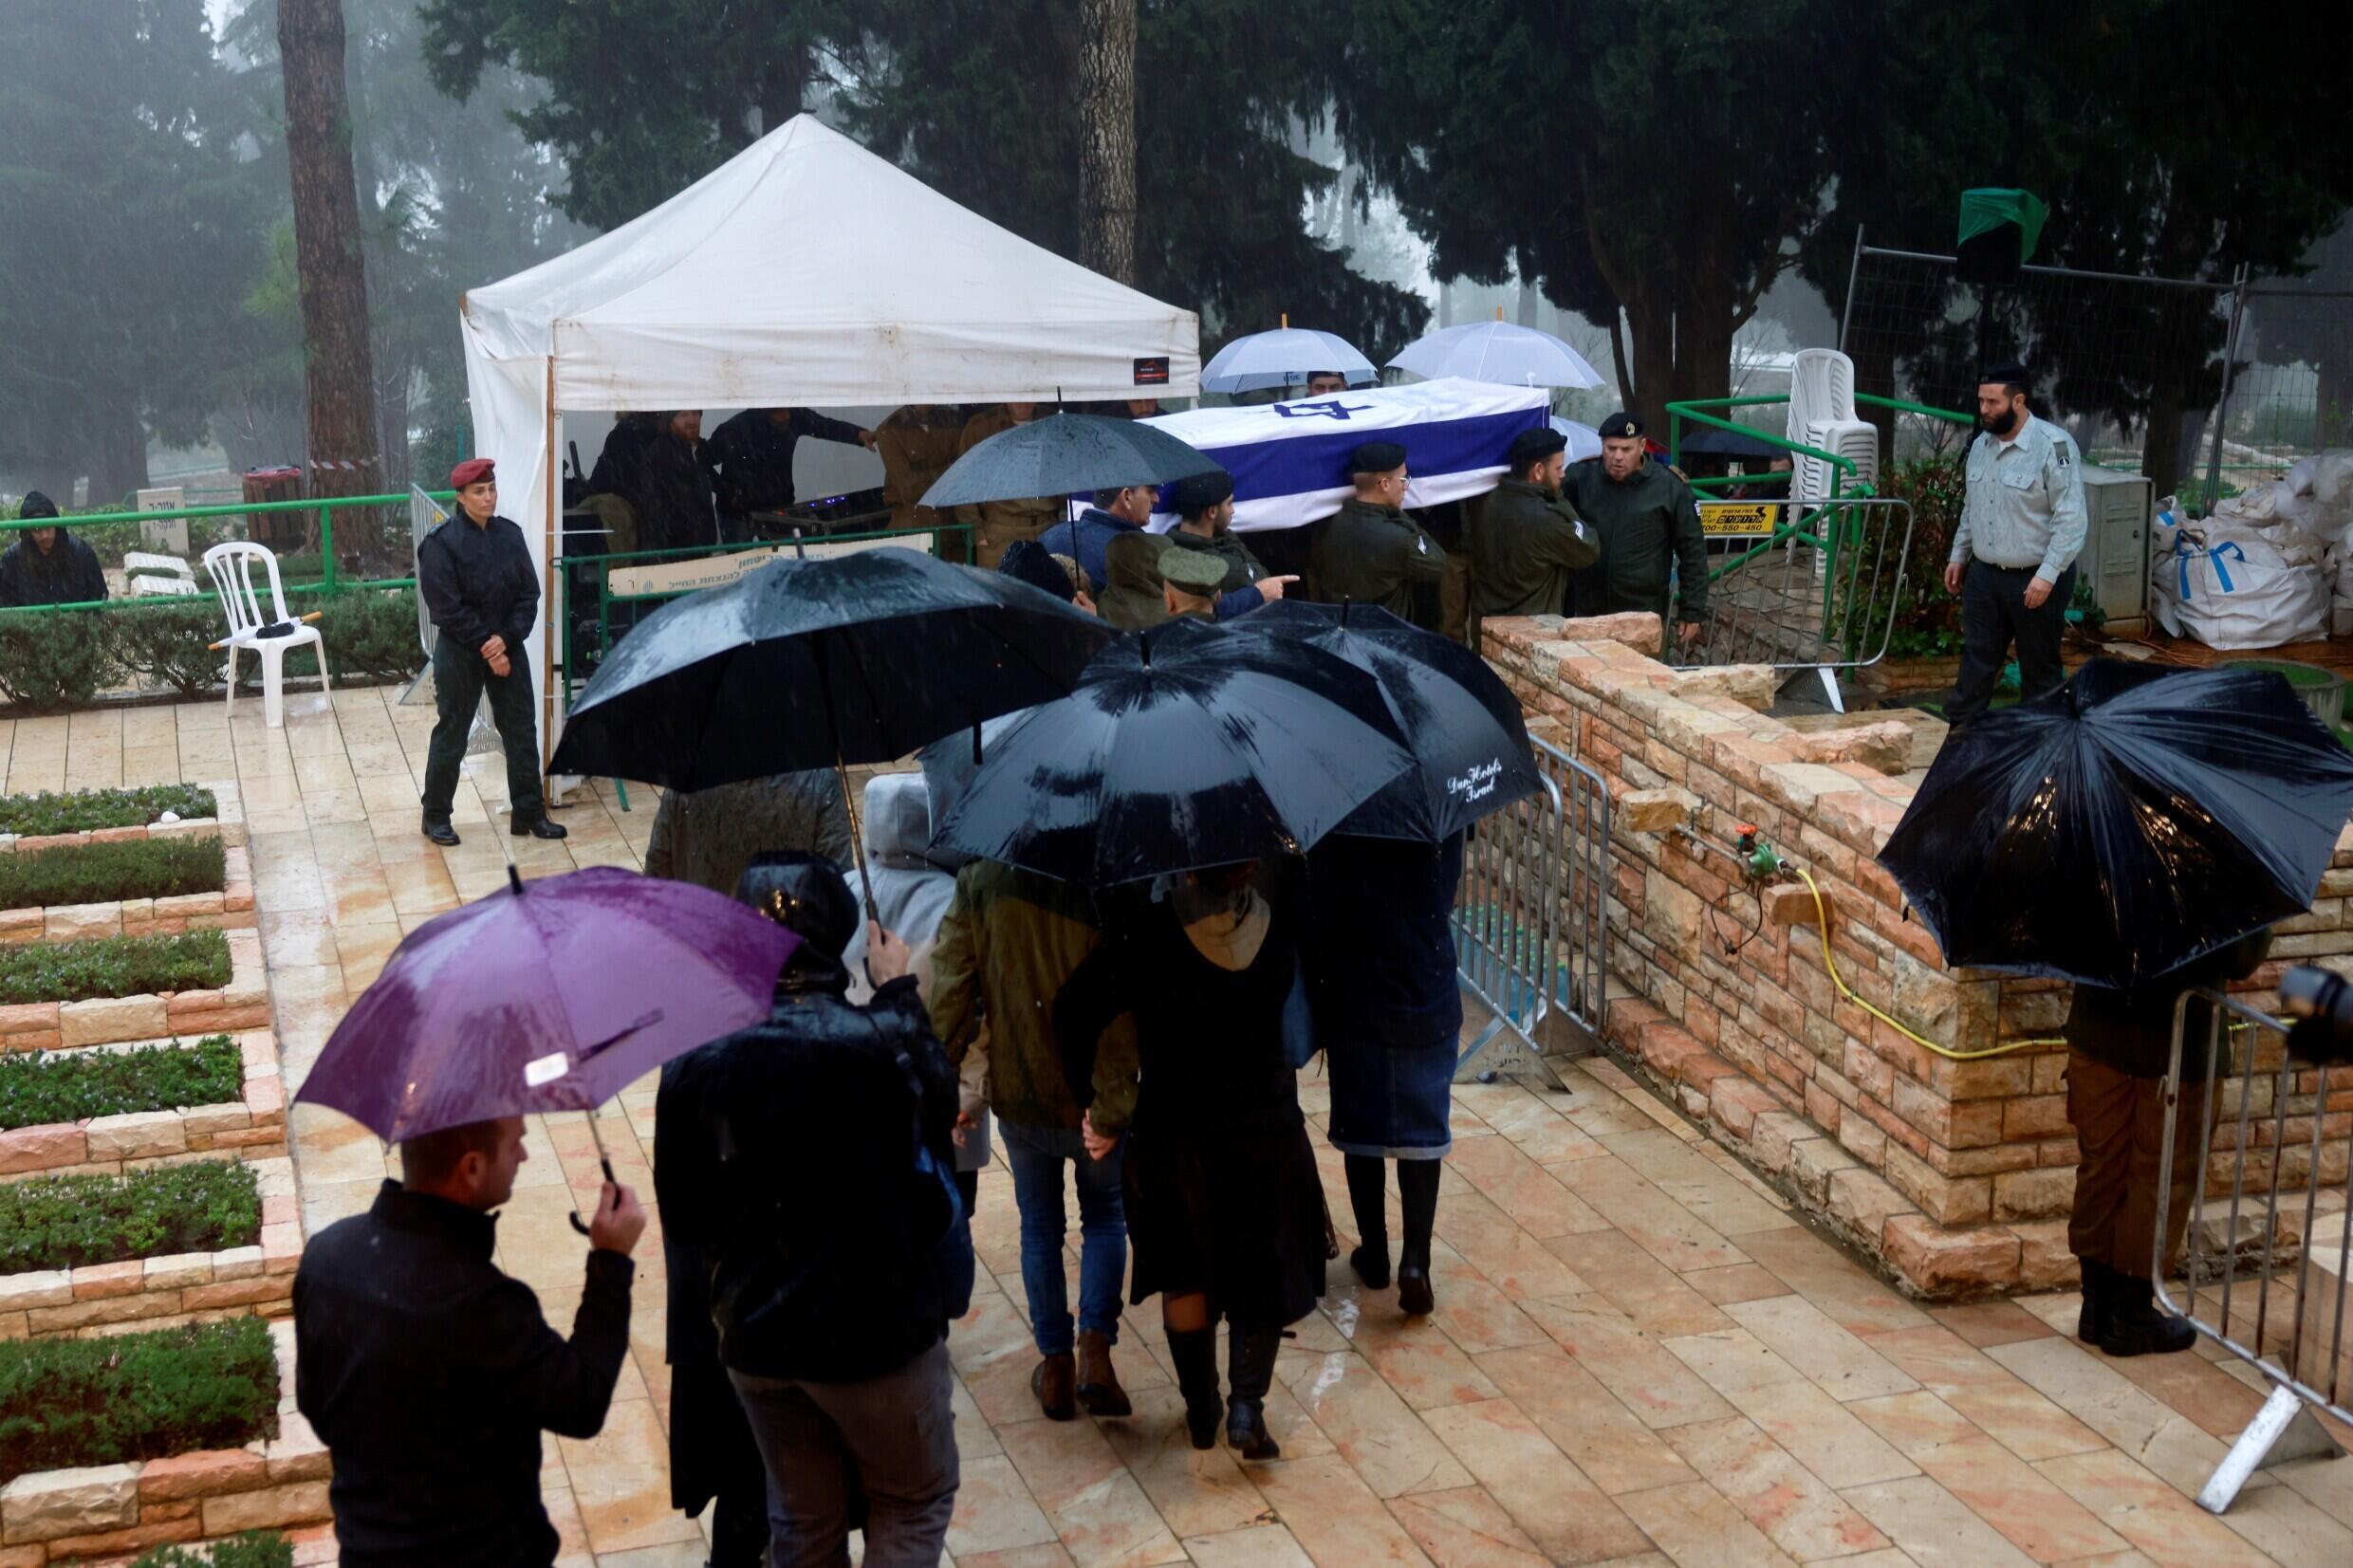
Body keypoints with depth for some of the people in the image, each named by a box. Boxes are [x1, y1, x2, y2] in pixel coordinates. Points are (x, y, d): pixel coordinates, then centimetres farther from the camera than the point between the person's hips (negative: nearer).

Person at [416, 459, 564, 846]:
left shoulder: (510, 535, 3)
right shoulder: (441, 542, -10)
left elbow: (529, 594, 1)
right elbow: (447, 607, -14)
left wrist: (505, 639, -12)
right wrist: (486, 647, -15)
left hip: (507, 647, 4)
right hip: (460, 652, -4)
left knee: (522, 729, 6)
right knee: (451, 733, 5)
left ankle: (528, 812, 16)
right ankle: (436, 816, 17)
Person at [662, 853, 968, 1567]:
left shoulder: (702, 1061, -13)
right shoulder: (882, 1042, -24)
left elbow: (684, 1217, -4)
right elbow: (938, 1102, -1)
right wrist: (900, 993, 8)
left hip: (756, 1336, 4)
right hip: (877, 1330, -3)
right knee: (915, 1501, 21)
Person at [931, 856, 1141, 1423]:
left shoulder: (980, 878, -10)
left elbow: (951, 982, -8)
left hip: (1021, 1098, 1)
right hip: (1102, 1099, -1)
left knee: (1040, 1228, 20)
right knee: (1105, 1217, 21)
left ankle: (1055, 1364, 24)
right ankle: (1095, 1345, 4)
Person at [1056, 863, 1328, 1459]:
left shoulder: (1145, 933, -13)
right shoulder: (1284, 925, -10)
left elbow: (1074, 1011, -16)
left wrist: (1092, 1103, -8)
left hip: (1174, 1136, 0)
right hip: (1269, 1132, 0)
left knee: (1187, 1274, 18)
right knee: (1265, 1271, 15)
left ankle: (1201, 1408, 26)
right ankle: (1247, 1401, 3)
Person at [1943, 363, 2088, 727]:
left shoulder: (2053, 445, -17)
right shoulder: (1981, 444, 7)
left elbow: (2072, 519, -19)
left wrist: (2047, 575, -23)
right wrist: (1959, 556, 18)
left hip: (2036, 579, -6)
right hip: (1984, 574, 6)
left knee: (2040, 667, 6)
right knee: (1976, 657, 9)